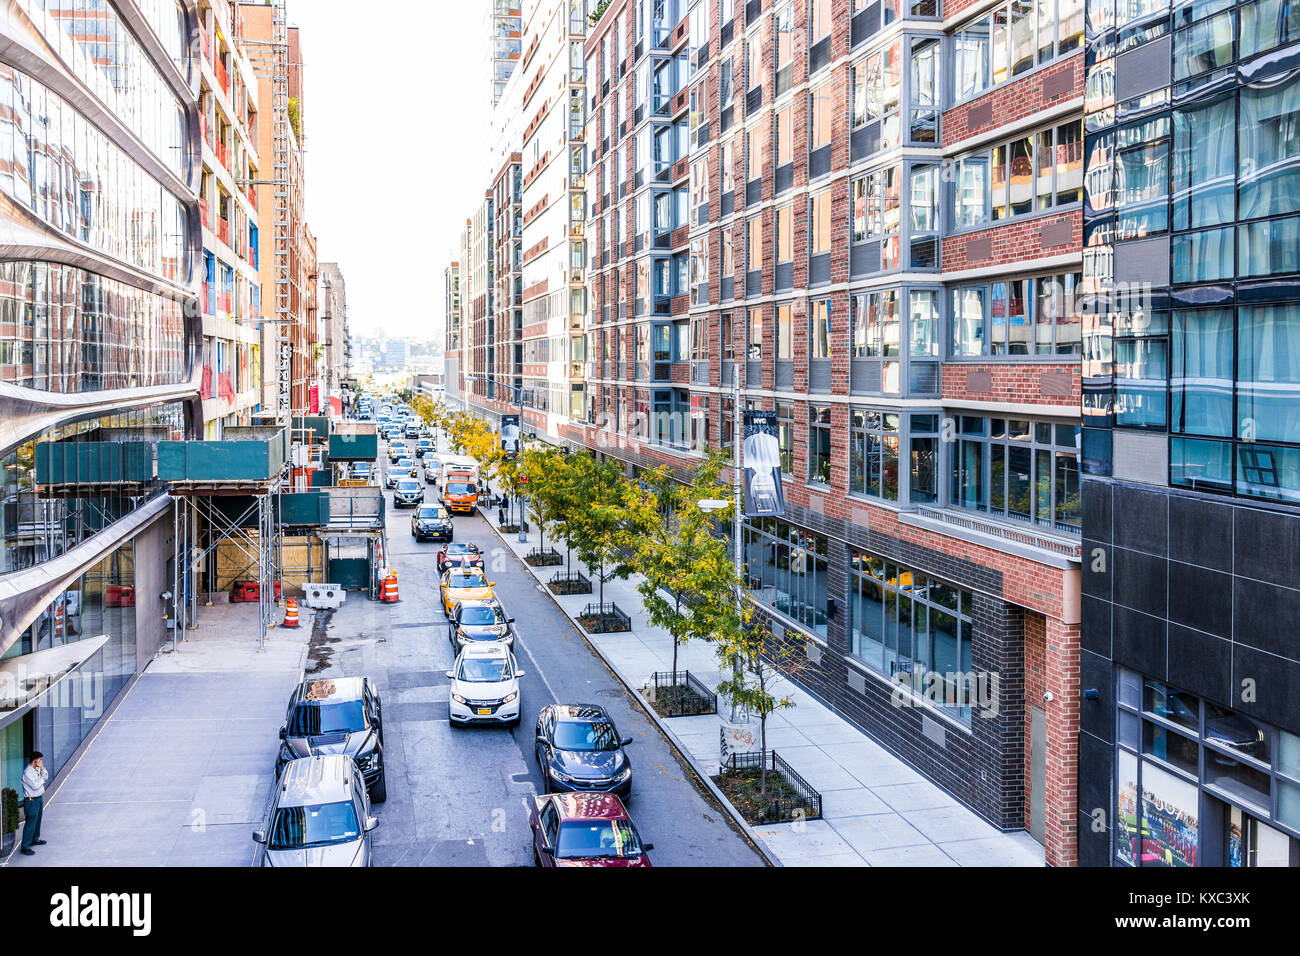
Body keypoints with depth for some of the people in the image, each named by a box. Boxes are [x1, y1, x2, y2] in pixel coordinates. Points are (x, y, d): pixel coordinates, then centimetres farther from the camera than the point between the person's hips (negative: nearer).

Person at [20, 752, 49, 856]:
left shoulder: (37, 769, 5)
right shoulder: (27, 772, -22)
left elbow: (46, 777, 13)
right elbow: (35, 786, -26)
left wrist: (42, 768, -2)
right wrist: (41, 779, -8)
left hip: (39, 798, 9)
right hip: (31, 801, -9)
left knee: (37, 821, 22)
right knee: (30, 823, -6)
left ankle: (35, 839, 39)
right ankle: (25, 847, -1)